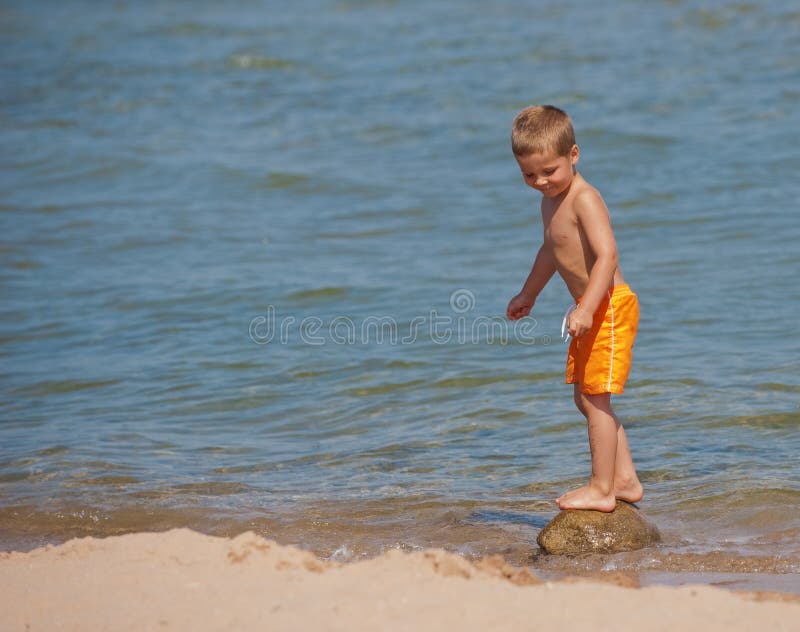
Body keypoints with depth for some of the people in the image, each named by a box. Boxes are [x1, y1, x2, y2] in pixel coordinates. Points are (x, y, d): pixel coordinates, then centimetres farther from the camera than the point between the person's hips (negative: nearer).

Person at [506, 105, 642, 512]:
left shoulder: (584, 200, -19)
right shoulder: (551, 201, 12)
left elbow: (607, 254, -29)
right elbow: (552, 250, 31)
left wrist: (586, 308, -39)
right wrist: (528, 295, 42)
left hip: (610, 306, -10)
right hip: (591, 309, 10)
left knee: (594, 398, -8)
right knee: (586, 399, 15)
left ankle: (601, 490, -3)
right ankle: (625, 479, 22)